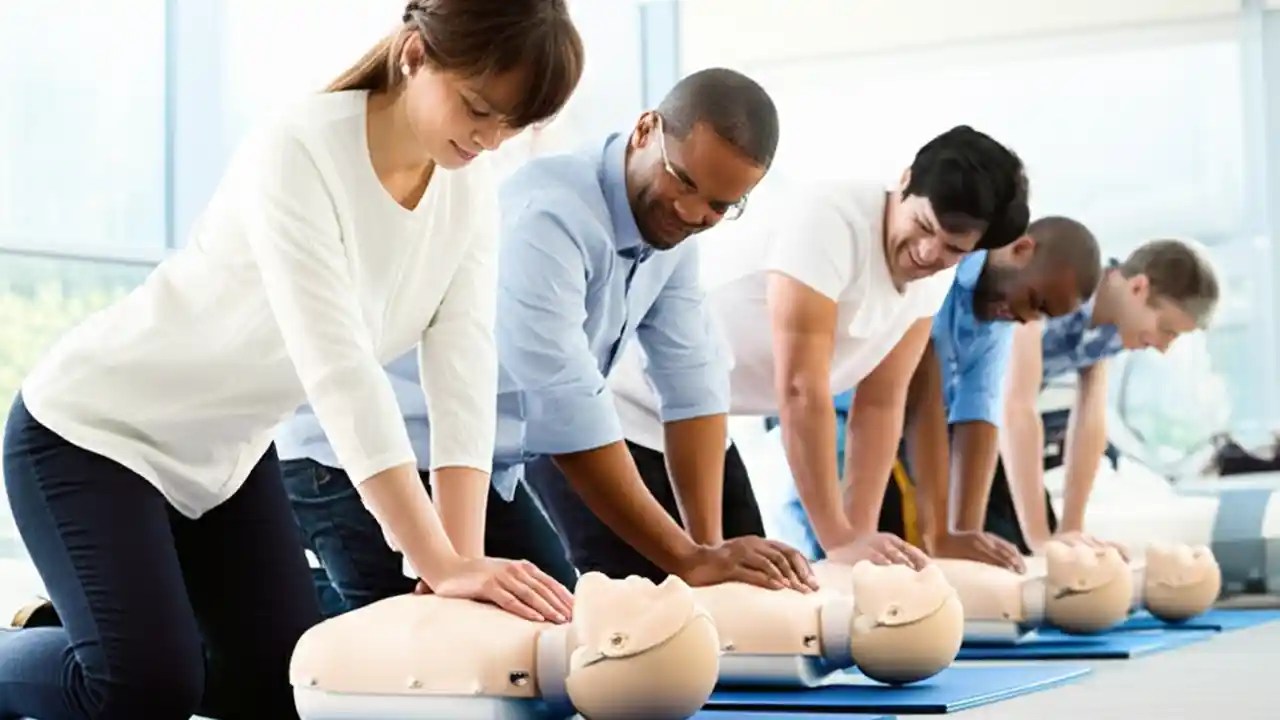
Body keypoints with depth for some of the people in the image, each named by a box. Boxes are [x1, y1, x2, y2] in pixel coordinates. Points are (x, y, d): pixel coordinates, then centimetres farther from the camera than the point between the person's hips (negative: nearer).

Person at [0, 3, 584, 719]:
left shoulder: (469, 187, -9)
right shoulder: (300, 152, -30)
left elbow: (465, 365, -14)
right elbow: (338, 366, -37)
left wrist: (465, 556, -25)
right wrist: (442, 563, -42)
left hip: (228, 451, 7)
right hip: (95, 430, -7)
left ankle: (93, 641, 26)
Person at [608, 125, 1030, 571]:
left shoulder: (936, 277, -4)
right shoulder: (829, 221, -27)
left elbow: (882, 402, 0)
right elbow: (800, 390, -29)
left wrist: (861, 530, -9)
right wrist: (838, 539, -27)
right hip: (621, 411, -8)